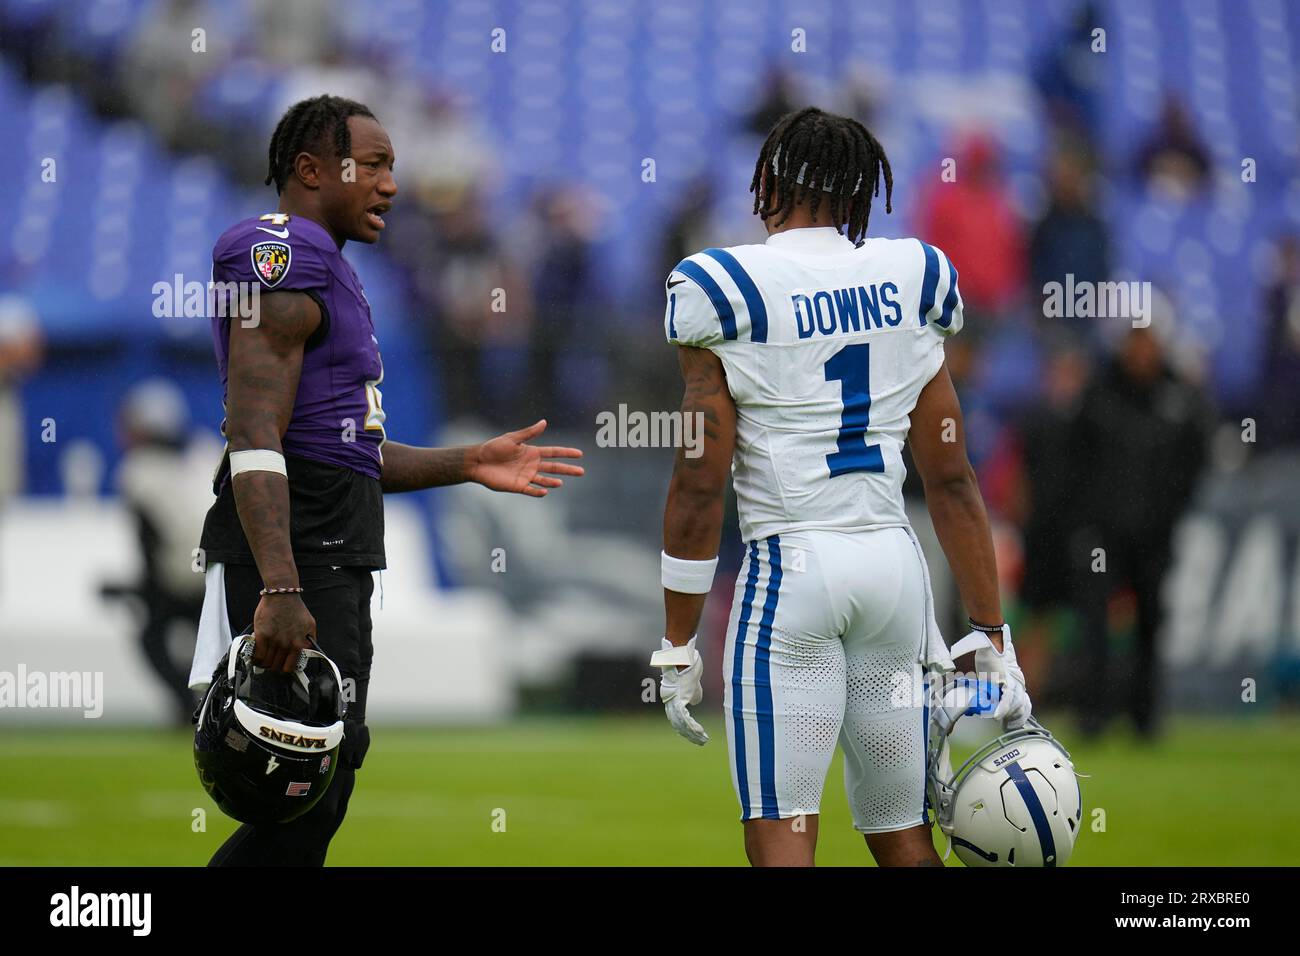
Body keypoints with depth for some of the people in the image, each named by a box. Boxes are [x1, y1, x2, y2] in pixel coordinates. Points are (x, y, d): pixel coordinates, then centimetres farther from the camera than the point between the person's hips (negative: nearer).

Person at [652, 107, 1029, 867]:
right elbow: (951, 477, 8)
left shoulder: (727, 291, -5)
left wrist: (679, 646, 0)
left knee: (781, 837, -5)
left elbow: (700, 485, -7)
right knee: (903, 838, 13)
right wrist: (994, 636, 12)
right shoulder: (912, 279, 7)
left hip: (791, 567, -5)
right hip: (895, 561, 5)